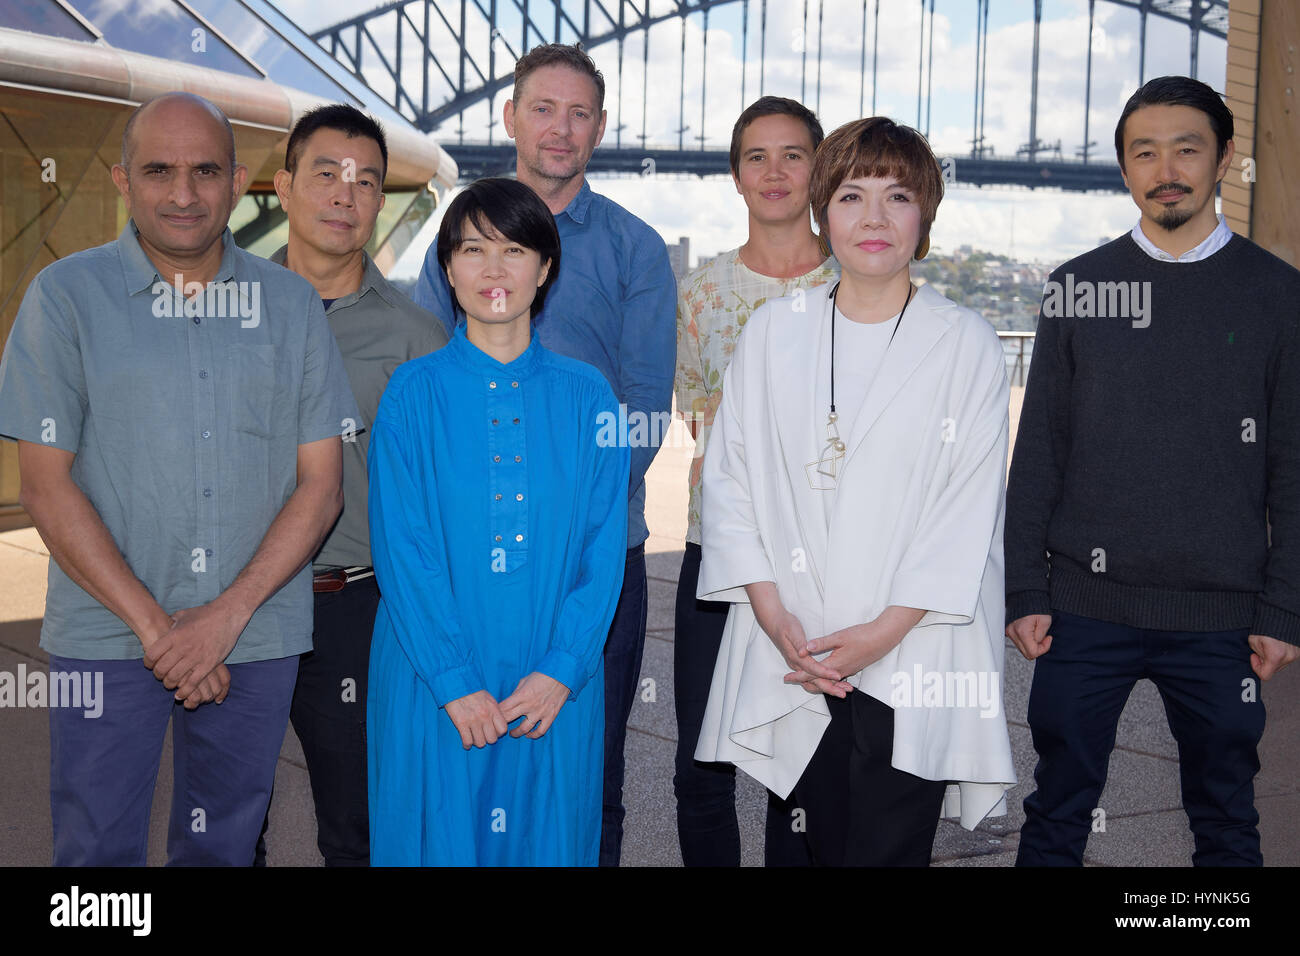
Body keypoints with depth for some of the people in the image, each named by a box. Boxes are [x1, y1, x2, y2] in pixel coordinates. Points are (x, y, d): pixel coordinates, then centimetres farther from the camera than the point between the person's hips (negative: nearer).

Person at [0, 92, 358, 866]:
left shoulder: (293, 305, 4)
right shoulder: (66, 296, -1)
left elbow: (321, 485, 2)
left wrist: (229, 614, -9)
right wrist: (153, 625, -10)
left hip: (258, 636, 2)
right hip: (106, 635, -1)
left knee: (225, 845, 12)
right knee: (96, 846, 3)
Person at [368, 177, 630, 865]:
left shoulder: (585, 396, 3)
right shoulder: (415, 391, -2)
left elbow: (605, 545, 0)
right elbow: (399, 546, -6)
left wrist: (562, 670, -10)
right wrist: (454, 681, -13)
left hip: (555, 686, 2)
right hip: (434, 683, -1)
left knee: (546, 842, 11)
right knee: (440, 840, 8)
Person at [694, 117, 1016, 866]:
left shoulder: (966, 343, 1)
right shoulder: (772, 331, 8)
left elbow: (970, 508, -4)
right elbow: (730, 477, 6)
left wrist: (886, 630, -11)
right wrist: (773, 615, -5)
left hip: (911, 664, -2)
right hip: (791, 658, 2)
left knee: (886, 848, 0)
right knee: (811, 845, 7)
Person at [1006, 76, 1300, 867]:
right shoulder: (1078, 288, 5)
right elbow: (1038, 452, 5)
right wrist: (1024, 590, 0)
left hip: (1220, 617, 0)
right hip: (1086, 607, 0)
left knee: (1227, 825, 11)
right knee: (1058, 816, 8)